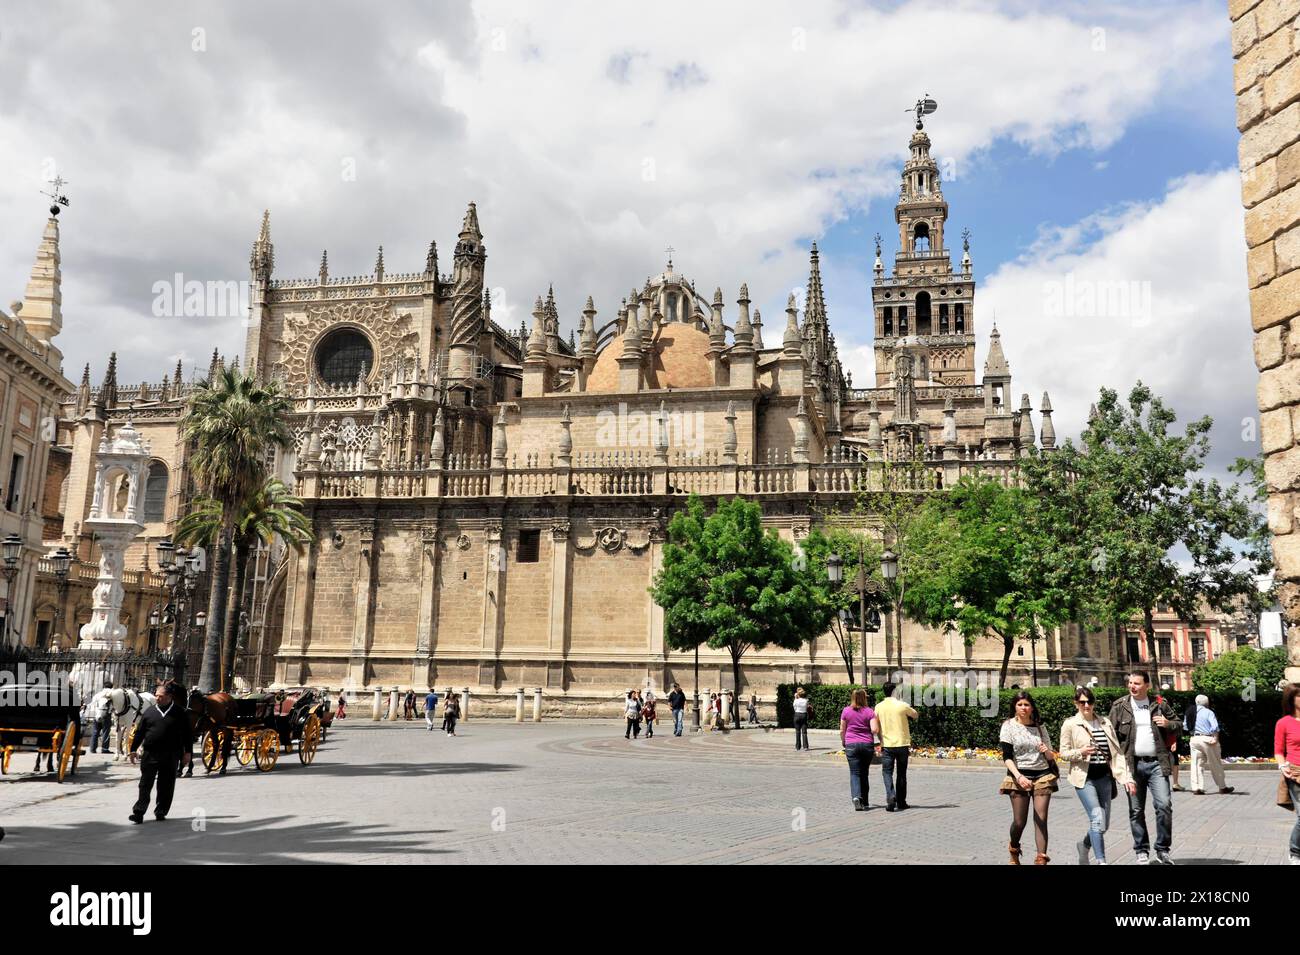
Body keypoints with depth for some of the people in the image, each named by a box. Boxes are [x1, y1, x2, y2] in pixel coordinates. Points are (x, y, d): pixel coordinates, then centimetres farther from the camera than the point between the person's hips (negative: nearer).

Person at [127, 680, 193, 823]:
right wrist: (133, 749, 7)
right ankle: (138, 812, 2)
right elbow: (139, 732, 10)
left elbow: (187, 734, 3)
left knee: (166, 786, 6)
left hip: (171, 756, -1)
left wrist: (187, 752, 0)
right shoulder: (149, 712, 6)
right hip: (150, 754, 1)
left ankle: (161, 812, 17)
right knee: (145, 785, 0)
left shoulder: (180, 713, 0)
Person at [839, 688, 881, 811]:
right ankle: (865, 802, 19)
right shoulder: (870, 711, -2)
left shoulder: (846, 711, 1)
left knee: (855, 773, -1)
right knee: (864, 773, 13)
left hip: (851, 745, -1)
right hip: (867, 745, 1)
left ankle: (856, 797, -24)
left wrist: (843, 742, 20)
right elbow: (875, 730, -12)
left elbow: (842, 730, 5)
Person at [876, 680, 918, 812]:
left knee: (887, 772, 3)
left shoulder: (879, 707, 1)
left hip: (887, 745, 1)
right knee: (901, 774, 12)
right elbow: (916, 715, 10)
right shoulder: (902, 705, -7)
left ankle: (891, 796, -19)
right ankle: (901, 802, 17)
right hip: (902, 744, -1)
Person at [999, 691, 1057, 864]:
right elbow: (1007, 757, -8)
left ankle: (1041, 860, -3)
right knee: (1020, 821, 0)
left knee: (1041, 820, -6)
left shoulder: (1040, 727, 9)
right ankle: (1014, 848, 30)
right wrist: (1018, 776, -22)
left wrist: (1047, 752, -10)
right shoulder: (1009, 726, 0)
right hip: (1019, 776, -2)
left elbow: (1050, 758, 13)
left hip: (1042, 776, 2)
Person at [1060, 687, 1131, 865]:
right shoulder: (1070, 724, -1)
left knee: (1103, 824, 10)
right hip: (1085, 777, -4)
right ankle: (1101, 861, -9)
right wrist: (1081, 752, -19)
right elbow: (1064, 752, 0)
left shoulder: (1105, 723, 9)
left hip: (1104, 777, 4)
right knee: (1097, 818, -16)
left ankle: (1084, 844, 38)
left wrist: (1125, 776, -1)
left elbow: (1117, 751, 8)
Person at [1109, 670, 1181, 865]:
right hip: (1133, 764, 0)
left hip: (1156, 763, 0)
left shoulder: (1160, 704, 6)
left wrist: (1168, 724, -6)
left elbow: (1178, 725, 17)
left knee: (1164, 805, -8)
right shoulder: (1120, 707, 2)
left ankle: (1163, 850, 7)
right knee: (1136, 810, 5)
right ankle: (1142, 851, 17)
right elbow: (1112, 736, 3)